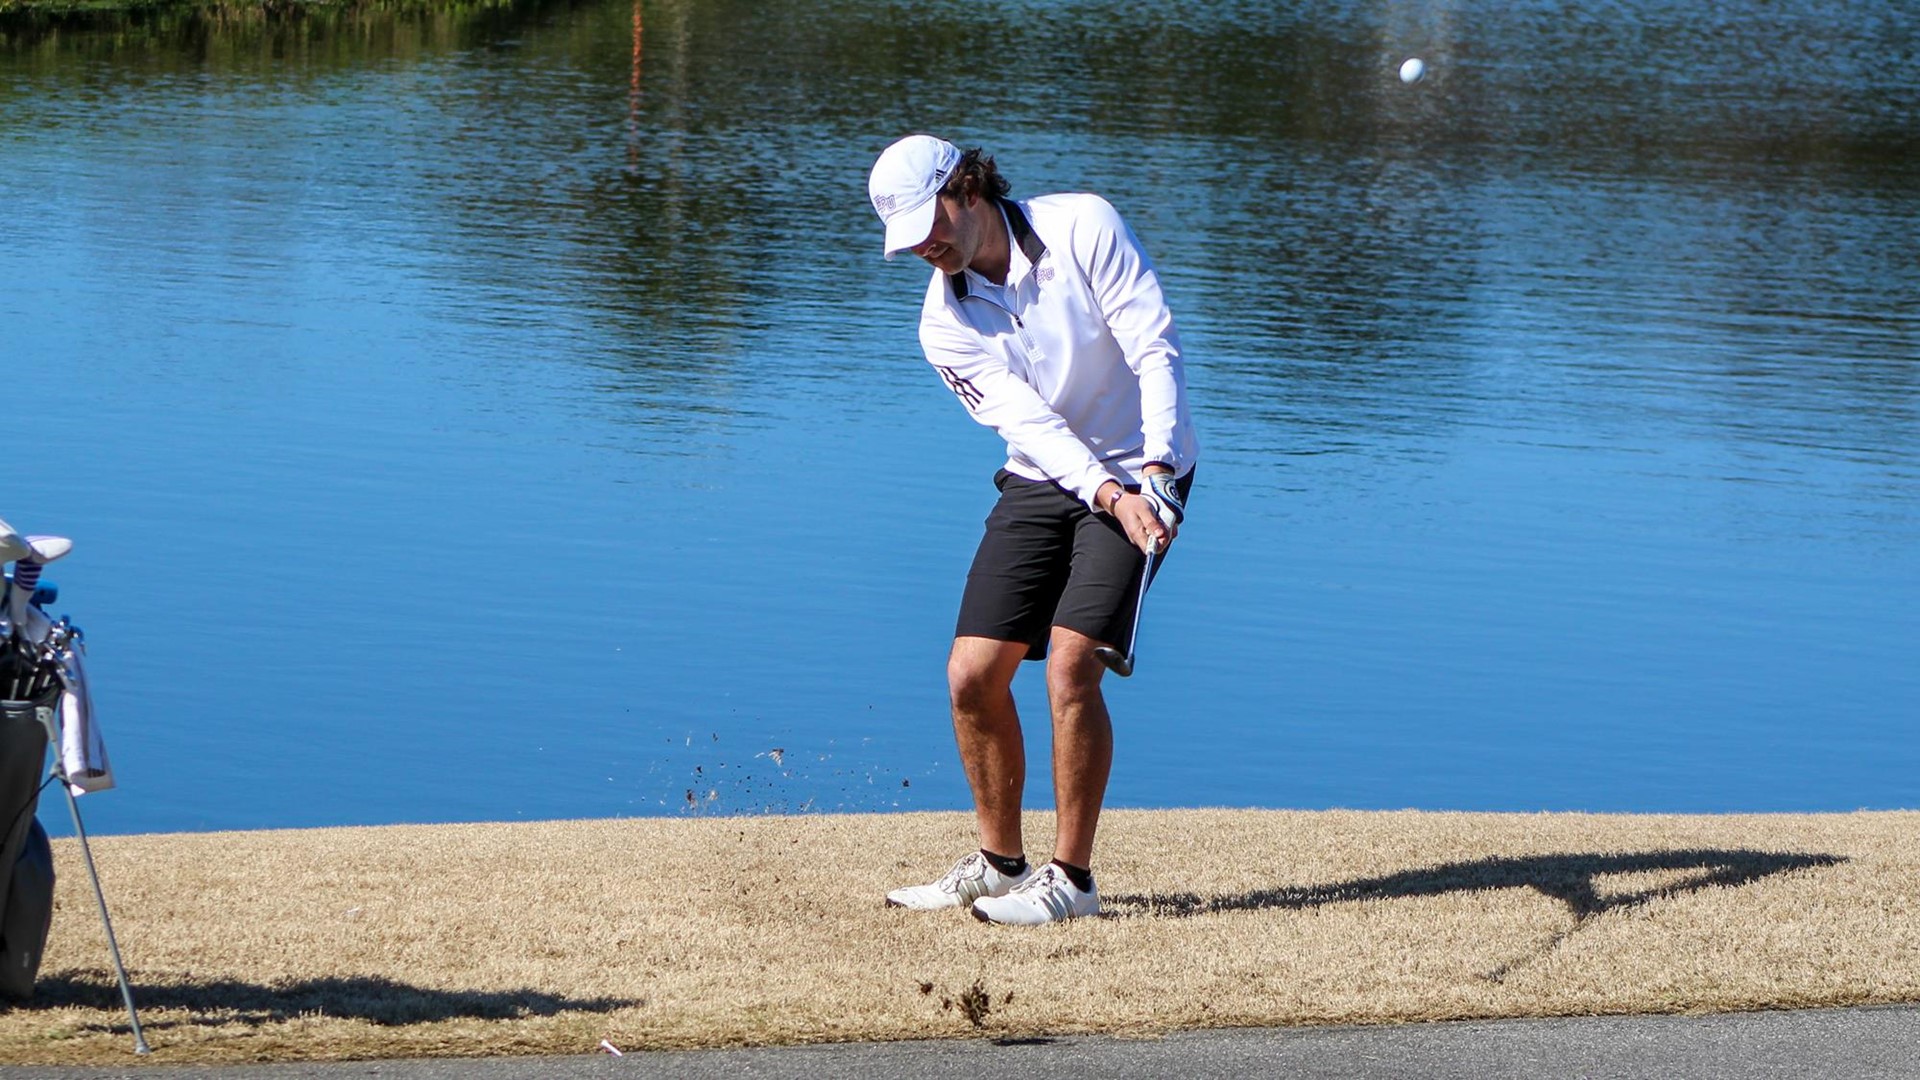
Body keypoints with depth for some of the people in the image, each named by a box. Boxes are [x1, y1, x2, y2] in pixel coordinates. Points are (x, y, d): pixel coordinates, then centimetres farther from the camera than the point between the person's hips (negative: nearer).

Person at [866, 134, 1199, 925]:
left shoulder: (1081, 227, -14)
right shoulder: (945, 321, -4)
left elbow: (1155, 347, -16)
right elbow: (1025, 418, -16)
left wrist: (1153, 472, -28)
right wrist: (1108, 493, -31)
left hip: (1143, 475, -5)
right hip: (1042, 481, 5)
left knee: (1070, 668, -17)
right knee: (973, 675, -1)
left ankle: (1071, 877, -7)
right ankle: (1000, 862, 18)